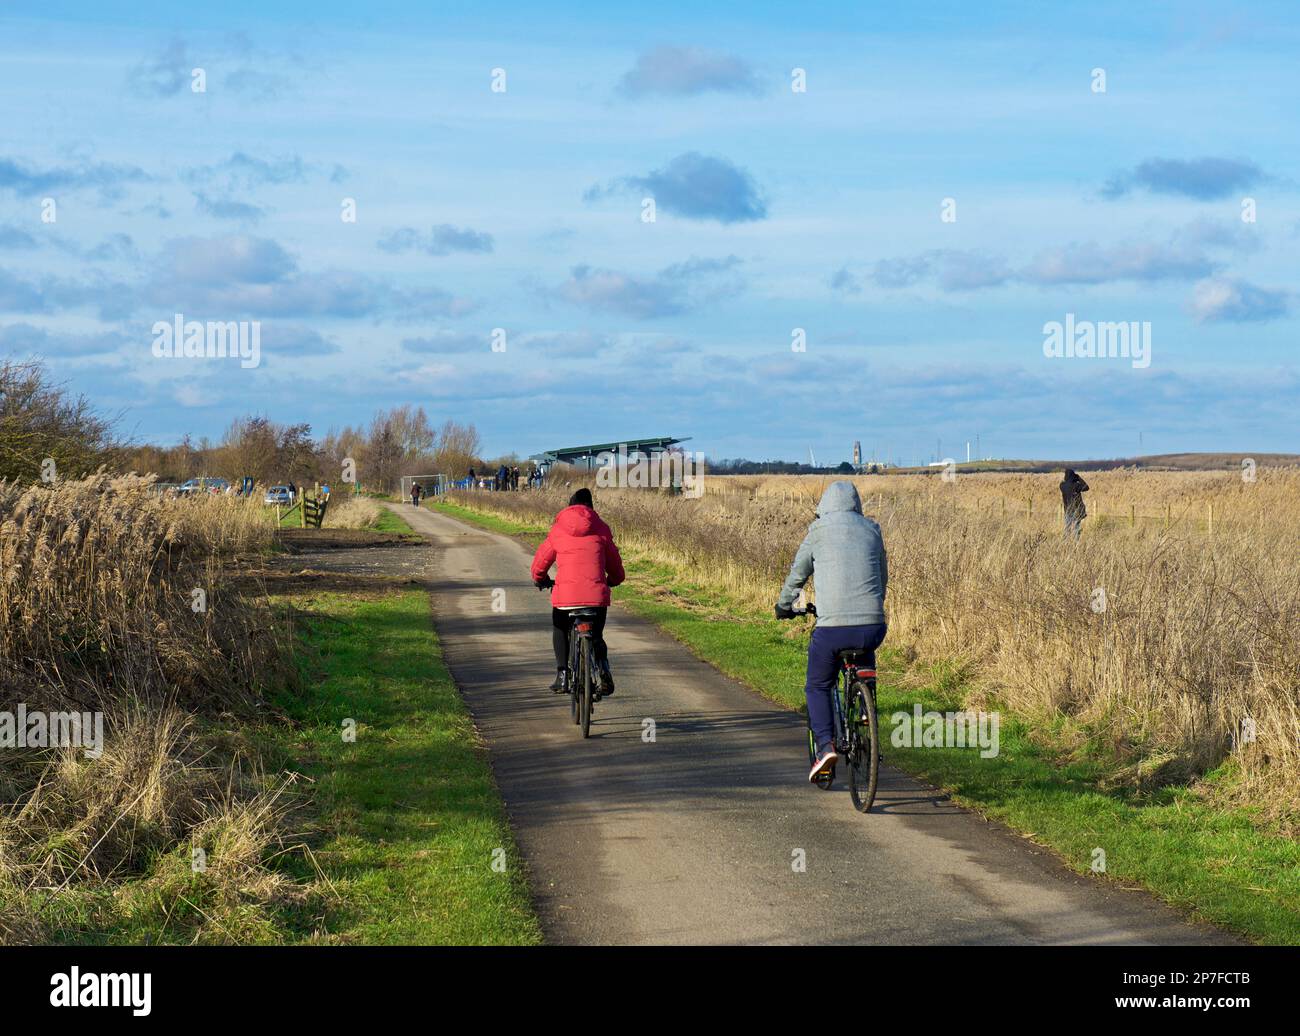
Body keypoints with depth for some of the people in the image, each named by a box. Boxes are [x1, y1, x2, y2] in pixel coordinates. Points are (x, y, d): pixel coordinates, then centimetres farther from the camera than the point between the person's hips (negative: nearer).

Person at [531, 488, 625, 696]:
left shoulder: (559, 529, 8)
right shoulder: (600, 528, 9)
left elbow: (541, 559, 16)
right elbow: (614, 560, 16)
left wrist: (539, 579, 37)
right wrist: (614, 579, 37)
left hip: (566, 592, -1)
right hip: (596, 593, 1)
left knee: (560, 631, 25)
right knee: (596, 636, 20)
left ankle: (562, 676, 11)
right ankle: (604, 670, -6)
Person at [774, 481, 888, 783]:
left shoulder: (818, 531, 6)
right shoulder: (872, 530, 14)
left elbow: (797, 575, 16)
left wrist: (784, 607, 35)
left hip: (832, 627, -3)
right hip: (873, 626, 3)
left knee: (817, 688, 18)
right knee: (866, 648, 38)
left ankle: (826, 745, -2)